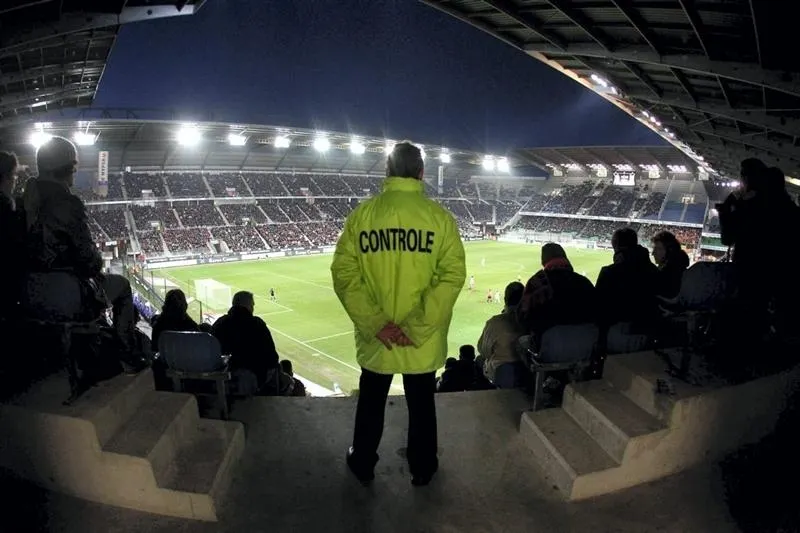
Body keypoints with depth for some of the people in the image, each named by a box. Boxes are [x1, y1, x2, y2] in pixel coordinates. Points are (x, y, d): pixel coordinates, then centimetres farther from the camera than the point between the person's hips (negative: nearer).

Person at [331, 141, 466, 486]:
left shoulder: (362, 214, -6)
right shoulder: (439, 217, -8)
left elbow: (344, 274, -10)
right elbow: (452, 276, -15)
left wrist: (375, 323, -11)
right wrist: (417, 326, -14)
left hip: (374, 337, 1)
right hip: (424, 340, 0)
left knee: (371, 402, 22)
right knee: (421, 403, 20)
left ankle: (363, 464, 40)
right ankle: (422, 469, 38)